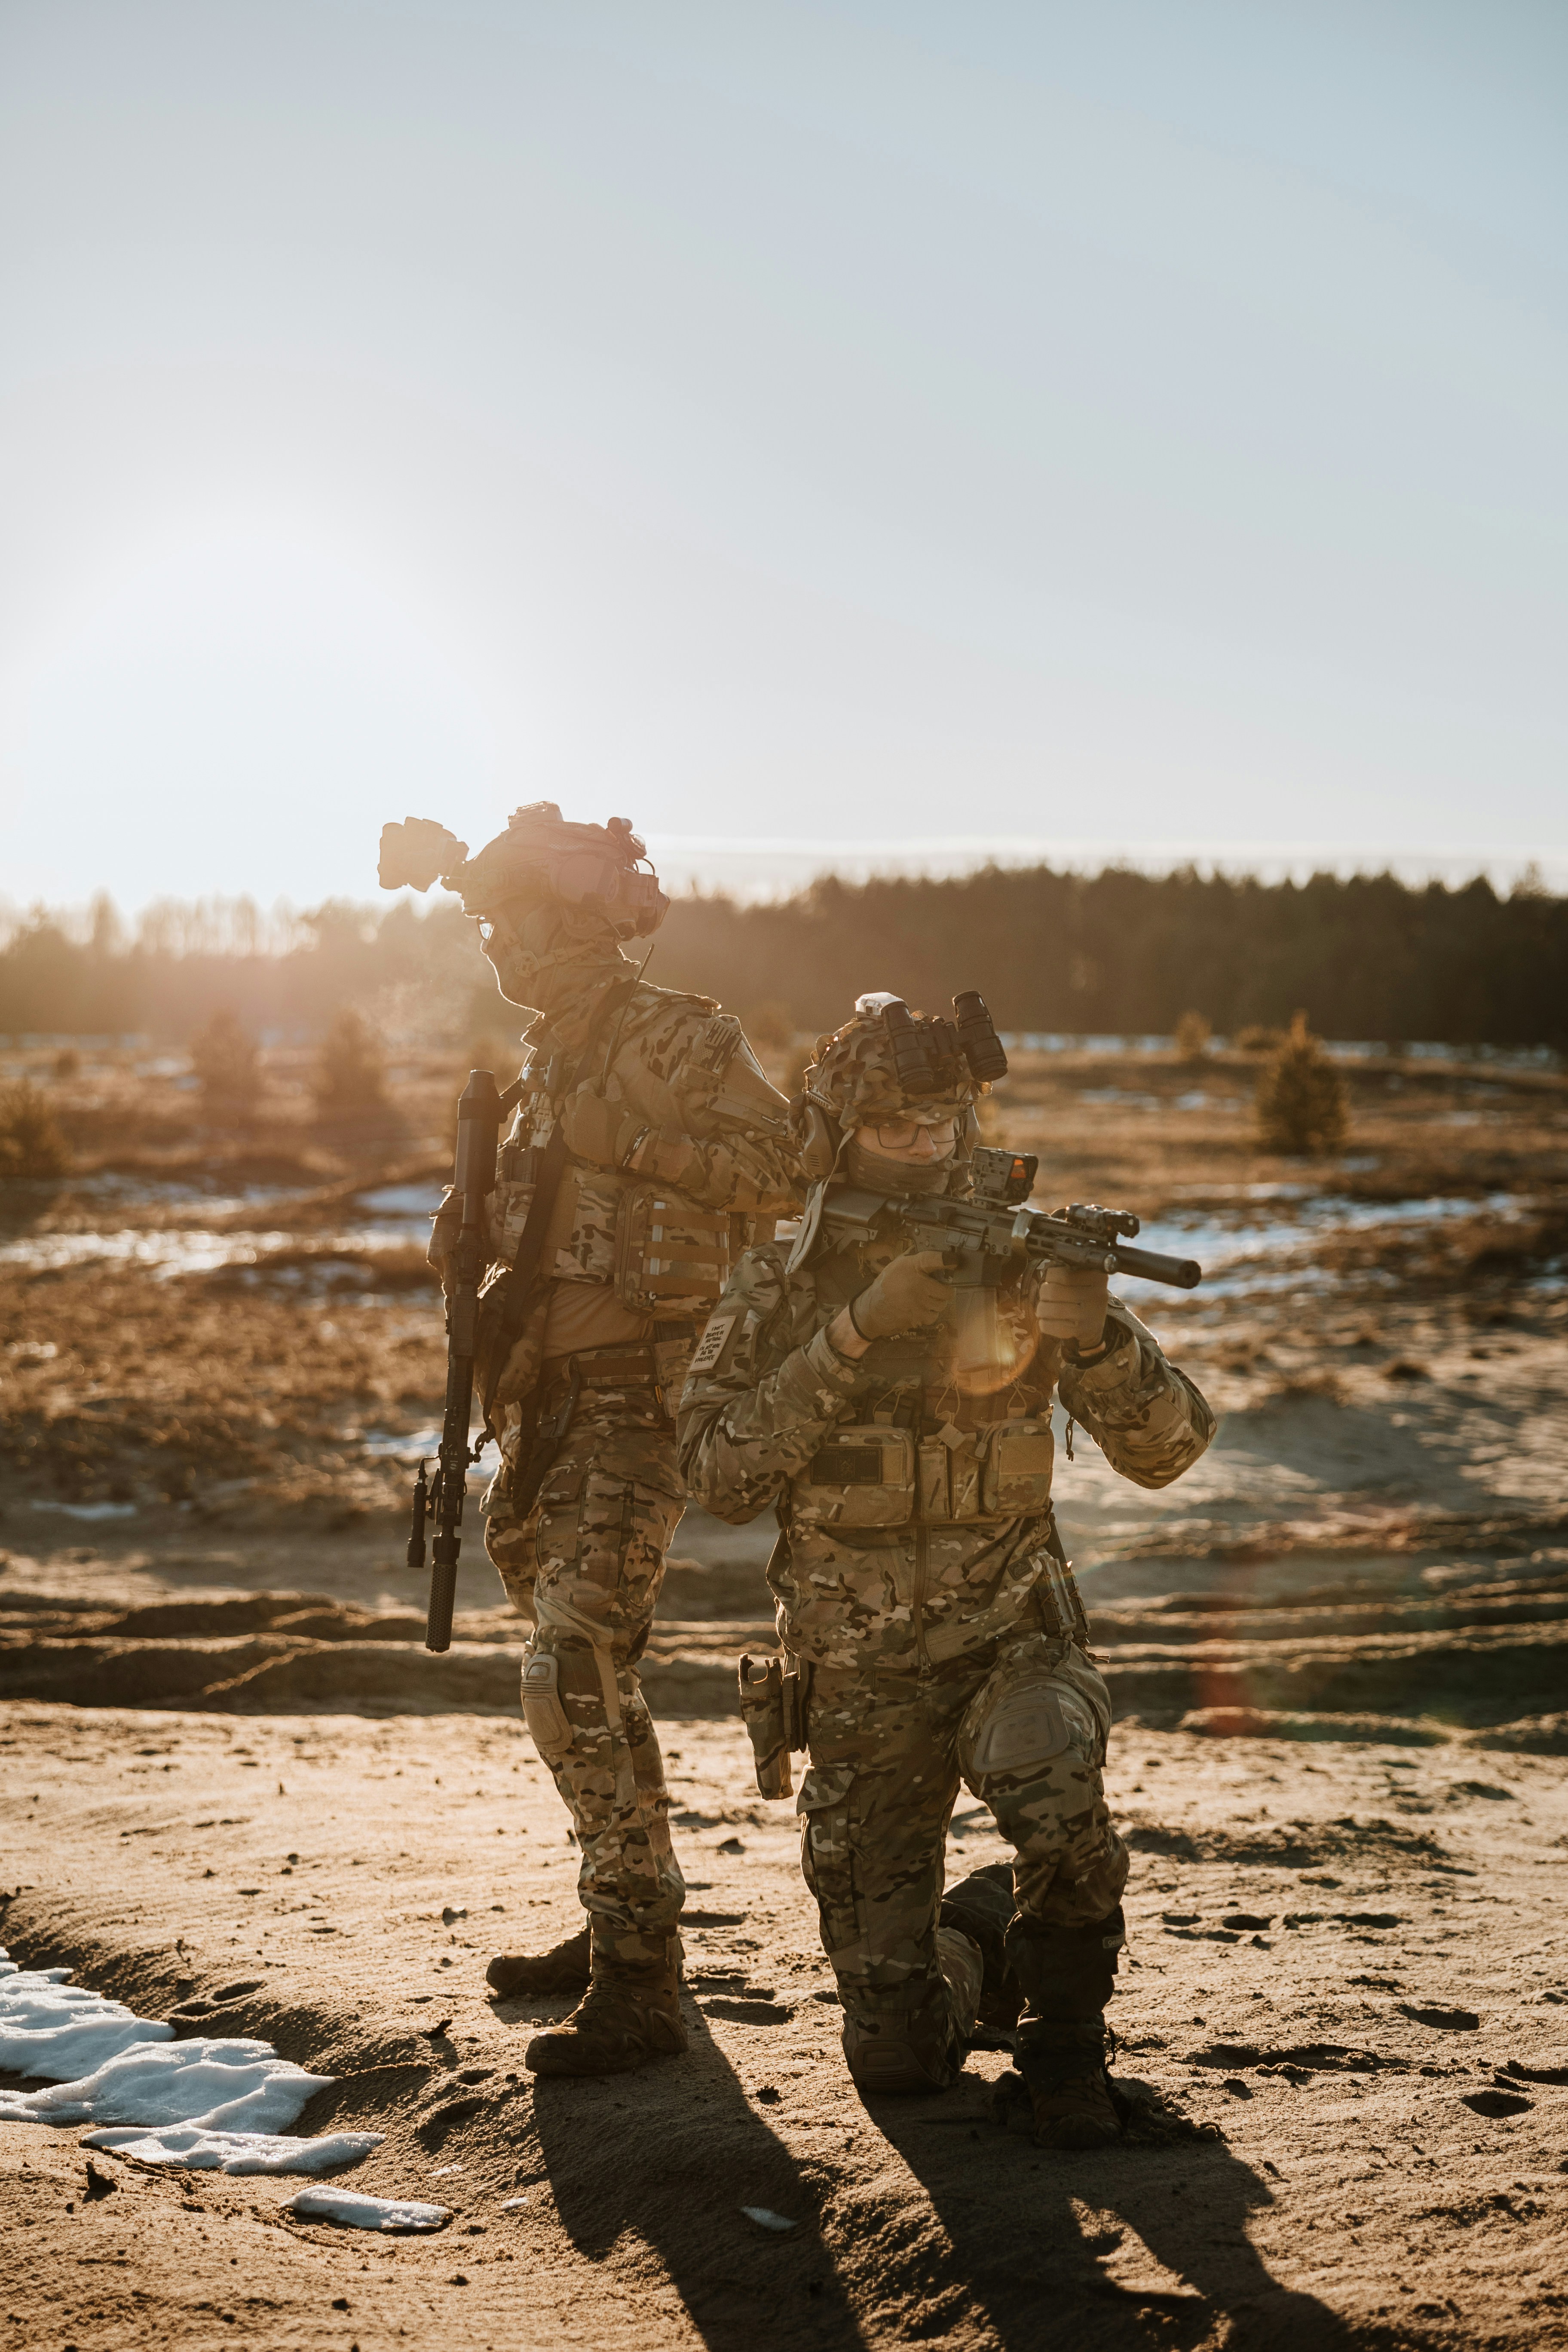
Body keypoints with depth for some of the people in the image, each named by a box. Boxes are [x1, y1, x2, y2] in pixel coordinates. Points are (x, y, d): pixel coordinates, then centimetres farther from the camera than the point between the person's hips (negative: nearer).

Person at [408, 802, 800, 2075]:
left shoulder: (683, 1039, -12)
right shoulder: (554, 1052, 15)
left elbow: (785, 1168, -24)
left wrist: (625, 1136, -25)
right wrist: (477, 1216, 5)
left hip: (635, 1404, -10)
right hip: (549, 1397, 10)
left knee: (577, 1678, -16)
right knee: (575, 1673, 17)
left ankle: (639, 1988, -8)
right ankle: (621, 1931, 31)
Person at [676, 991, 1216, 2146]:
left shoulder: (1016, 1259, -6)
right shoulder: (779, 1290, -5)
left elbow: (1169, 1449, -11)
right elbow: (718, 1471, -20)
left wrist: (1092, 1327, -31)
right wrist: (859, 1330, -28)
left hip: (1012, 1642, -1)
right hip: (861, 1688, 1)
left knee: (1051, 1781, -37)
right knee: (897, 2056, 2)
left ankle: (1066, 2037, -8)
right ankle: (977, 1936, 38)